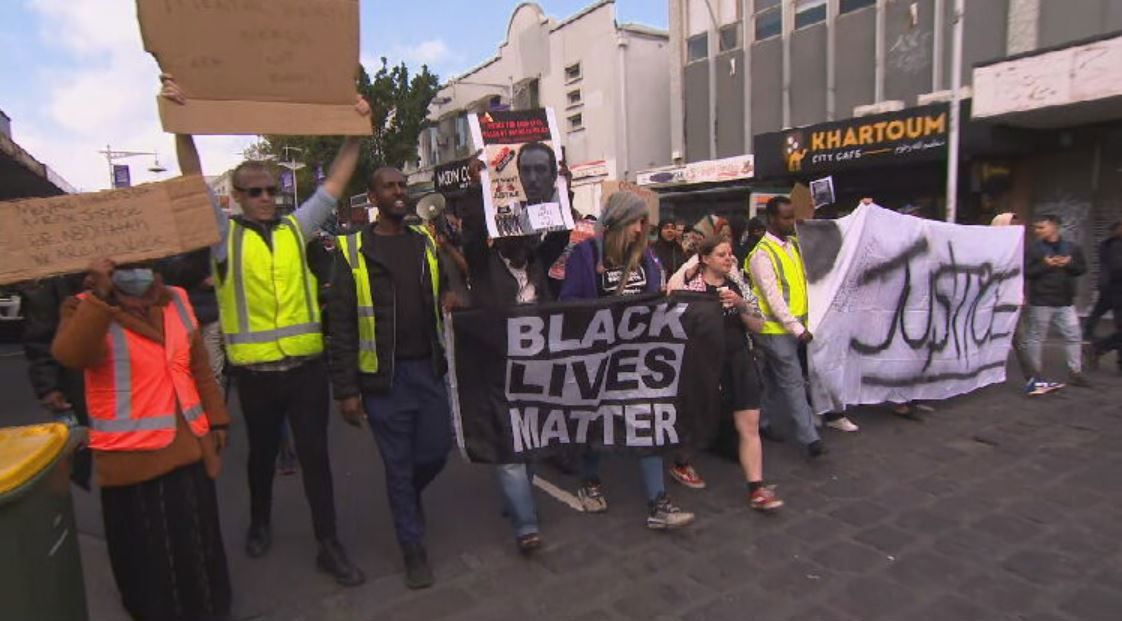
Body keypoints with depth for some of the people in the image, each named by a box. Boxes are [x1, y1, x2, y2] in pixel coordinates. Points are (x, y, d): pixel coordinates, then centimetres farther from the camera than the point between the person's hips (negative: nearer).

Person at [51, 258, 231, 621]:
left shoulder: (175, 301, 4)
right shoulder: (86, 309, -10)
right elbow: (69, 355, -34)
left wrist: (216, 419, 12)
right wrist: (99, 296, -39)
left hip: (189, 448, 5)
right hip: (132, 457, -4)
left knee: (198, 545, 20)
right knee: (148, 553, 12)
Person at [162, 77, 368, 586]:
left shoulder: (297, 228, 7)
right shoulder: (225, 235, 3)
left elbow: (336, 181, 6)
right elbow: (194, 180, -6)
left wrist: (357, 131, 0)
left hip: (307, 364, 1)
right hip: (255, 370, 0)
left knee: (315, 454, 5)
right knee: (263, 453, 18)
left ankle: (329, 545, 14)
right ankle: (260, 522, 42)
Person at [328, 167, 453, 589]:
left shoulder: (426, 243, 7)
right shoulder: (352, 251, -4)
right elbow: (340, 326, -5)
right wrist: (346, 390, -8)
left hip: (429, 369, 3)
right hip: (384, 377, -3)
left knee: (435, 452, 11)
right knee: (398, 464, 7)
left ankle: (408, 497, 44)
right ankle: (413, 548, 25)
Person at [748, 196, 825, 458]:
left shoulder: (794, 244, 10)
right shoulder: (762, 254, -14)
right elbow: (772, 297, -18)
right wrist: (797, 328, -19)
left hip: (793, 326, 7)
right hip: (776, 329, -7)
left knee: (775, 380, 16)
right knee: (793, 383, -4)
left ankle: (764, 424, 29)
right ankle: (810, 438, 1)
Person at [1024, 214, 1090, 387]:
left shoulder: (1072, 248, 8)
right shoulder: (1033, 249, -3)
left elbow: (1082, 268, 8)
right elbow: (1025, 272, -8)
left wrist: (1069, 264, -11)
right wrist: (1045, 265, -19)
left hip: (1066, 302, 4)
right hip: (1041, 302, -3)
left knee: (1074, 336, 5)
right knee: (1036, 337, 2)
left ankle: (1075, 372, 14)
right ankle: (1035, 373, 14)